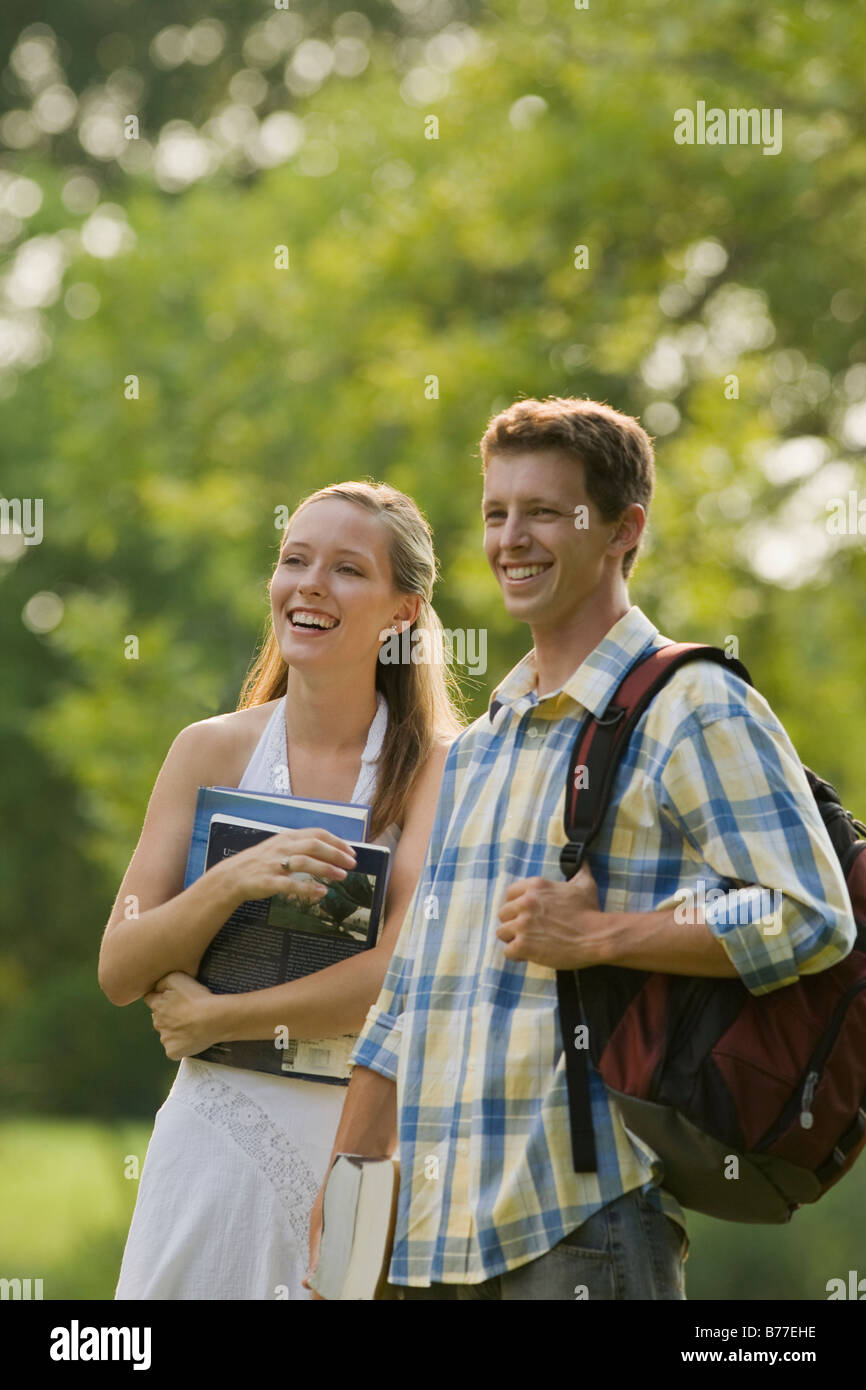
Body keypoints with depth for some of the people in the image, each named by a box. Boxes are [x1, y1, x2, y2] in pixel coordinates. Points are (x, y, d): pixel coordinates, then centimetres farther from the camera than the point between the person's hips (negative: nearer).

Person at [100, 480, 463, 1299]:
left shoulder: (437, 764, -4)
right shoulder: (211, 752, 3)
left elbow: (403, 973, -15)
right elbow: (120, 972, 0)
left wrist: (213, 1018, -10)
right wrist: (233, 880, -16)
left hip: (368, 1135, -2)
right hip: (222, 1131, 2)